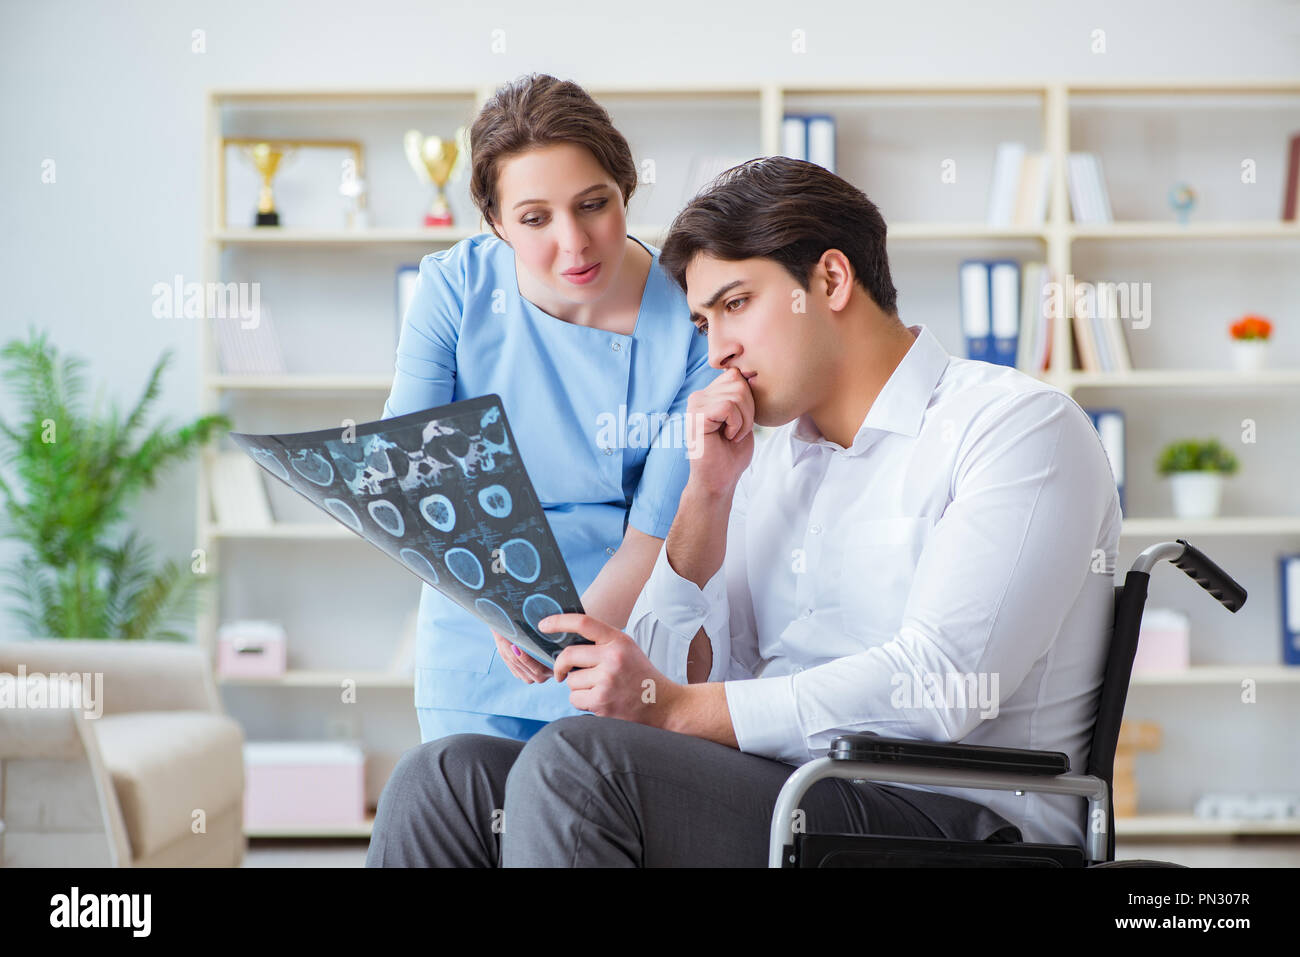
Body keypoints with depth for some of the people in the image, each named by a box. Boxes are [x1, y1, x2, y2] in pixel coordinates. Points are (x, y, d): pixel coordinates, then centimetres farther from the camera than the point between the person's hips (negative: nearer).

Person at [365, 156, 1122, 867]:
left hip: (956, 818, -7)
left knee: (575, 763, -27)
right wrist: (709, 493, 4)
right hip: (779, 799, 7)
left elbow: (938, 685, -16)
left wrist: (678, 710, -18)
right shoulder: (771, 464, 21)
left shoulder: (1020, 425, -2)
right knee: (445, 778, -11)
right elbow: (677, 674, 14)